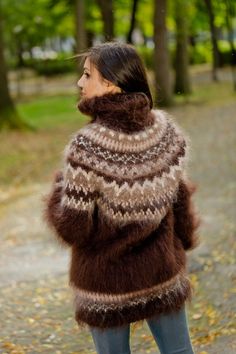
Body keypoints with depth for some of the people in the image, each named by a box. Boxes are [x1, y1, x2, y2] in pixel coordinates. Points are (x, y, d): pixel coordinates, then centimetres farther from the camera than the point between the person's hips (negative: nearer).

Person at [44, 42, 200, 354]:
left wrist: (59, 188, -1)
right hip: (163, 272, 4)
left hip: (106, 279, -4)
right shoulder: (166, 130, -9)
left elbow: (73, 230, -19)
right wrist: (184, 241, 20)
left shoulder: (86, 147, -24)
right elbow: (179, 196, 4)